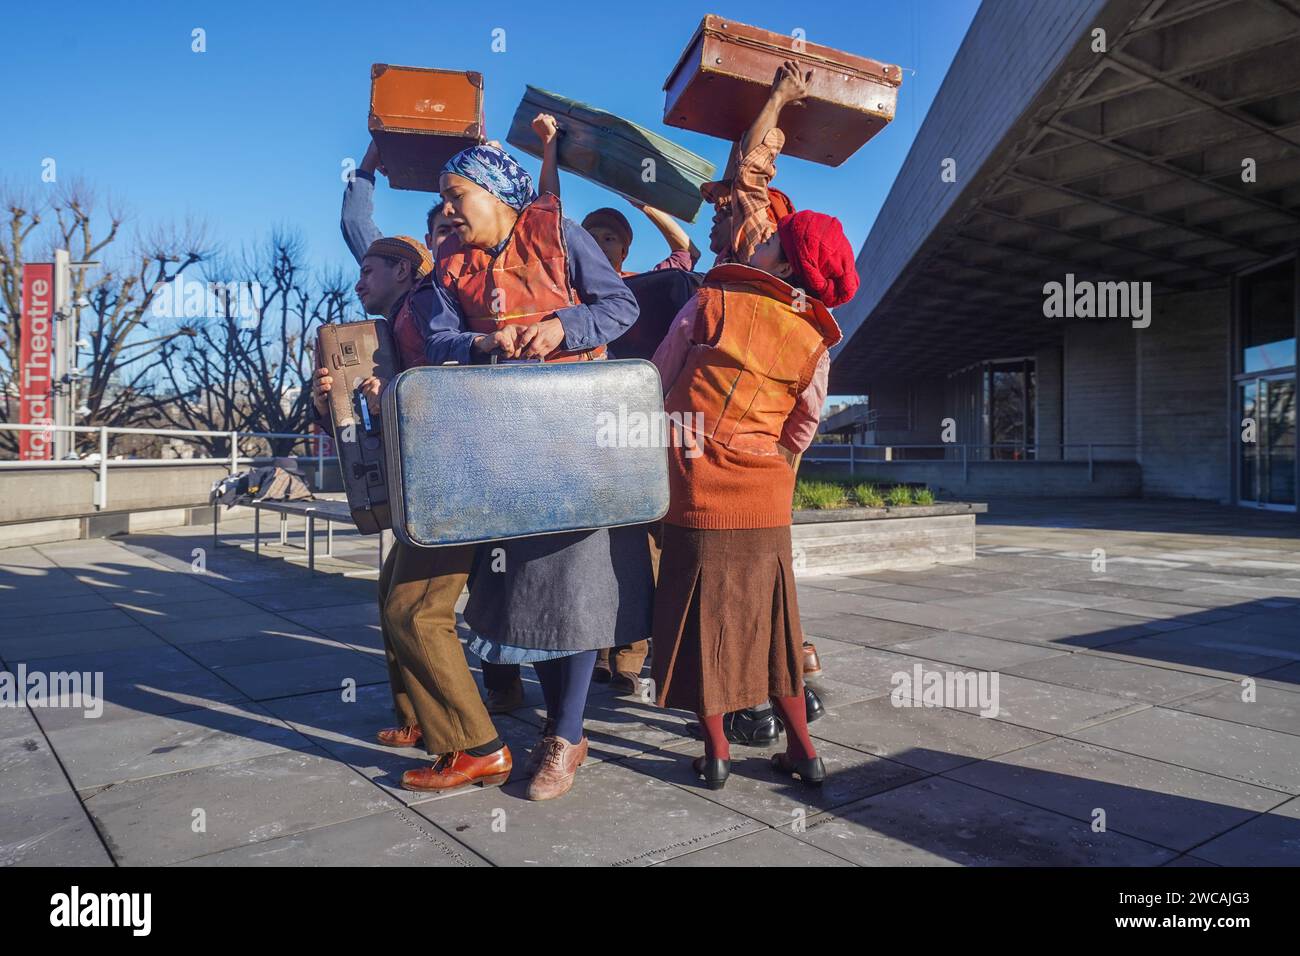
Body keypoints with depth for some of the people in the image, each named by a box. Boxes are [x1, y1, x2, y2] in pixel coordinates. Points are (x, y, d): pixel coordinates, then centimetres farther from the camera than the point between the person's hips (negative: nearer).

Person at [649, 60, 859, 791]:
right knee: (770, 616, 14)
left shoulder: (712, 301, -5)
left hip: (697, 480, -2)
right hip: (767, 494, 3)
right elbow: (805, 424, 11)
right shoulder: (814, 339, 2)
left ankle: (717, 751, 15)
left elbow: (661, 377, 2)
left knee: (702, 610, 8)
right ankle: (802, 748, 21)